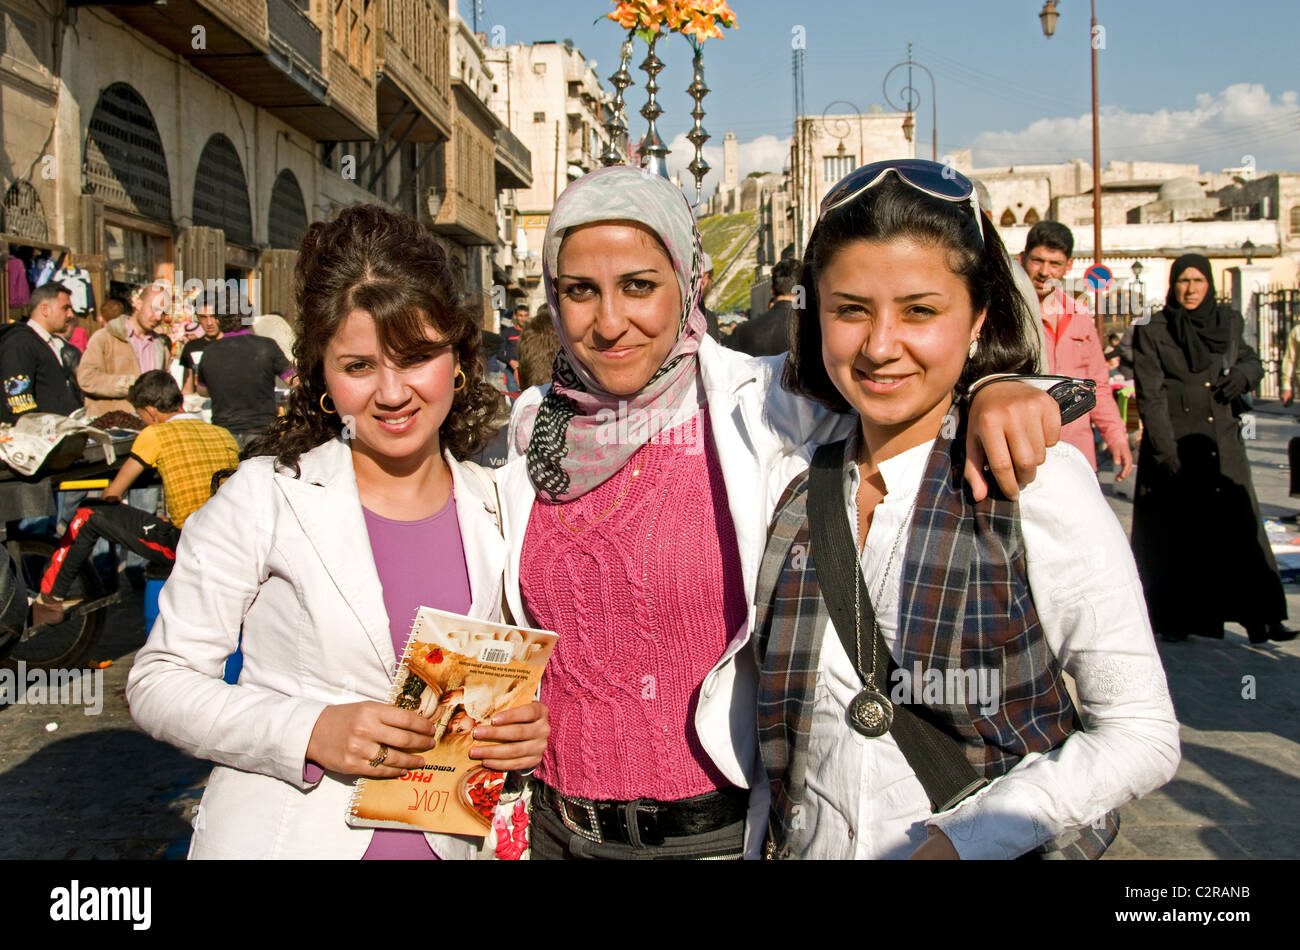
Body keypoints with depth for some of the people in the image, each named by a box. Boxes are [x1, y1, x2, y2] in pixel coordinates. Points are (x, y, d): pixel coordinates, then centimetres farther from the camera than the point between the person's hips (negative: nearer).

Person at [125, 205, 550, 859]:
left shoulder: (496, 509, -4)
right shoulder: (266, 494, -12)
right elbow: (159, 683, -8)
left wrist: (526, 731, -14)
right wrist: (310, 732, -22)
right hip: (281, 835, -2)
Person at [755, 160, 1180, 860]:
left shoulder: (1037, 481, -17)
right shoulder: (804, 483, -5)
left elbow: (1142, 735, -14)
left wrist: (964, 838, -23)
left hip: (1000, 853, -3)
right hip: (814, 846, 4)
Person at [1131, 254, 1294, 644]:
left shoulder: (1228, 323, 10)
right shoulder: (1152, 333, -3)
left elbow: (1252, 361, 24)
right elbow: (1150, 396, -9)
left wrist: (1244, 374, -1)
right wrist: (1166, 451, -17)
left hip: (1223, 444, 3)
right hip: (1174, 444, -3)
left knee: (1241, 528, -2)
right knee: (1177, 534, 2)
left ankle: (1260, 617, 1)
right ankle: (1175, 619, 12)